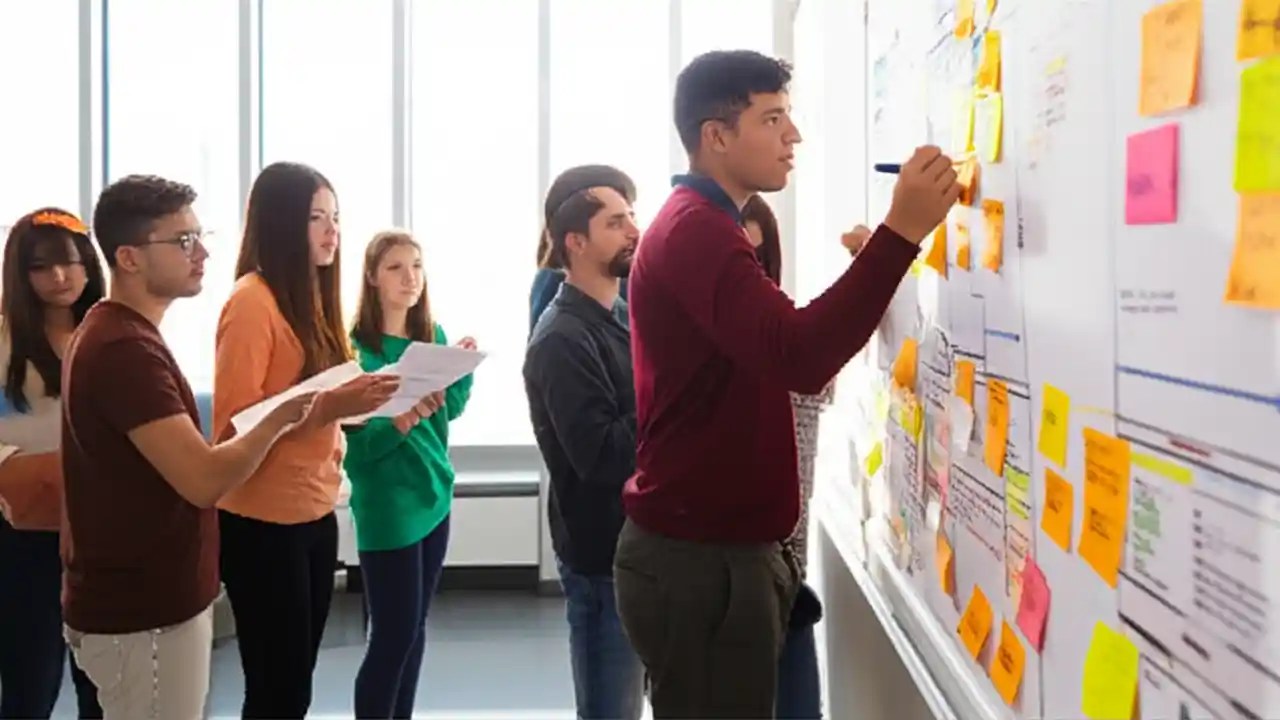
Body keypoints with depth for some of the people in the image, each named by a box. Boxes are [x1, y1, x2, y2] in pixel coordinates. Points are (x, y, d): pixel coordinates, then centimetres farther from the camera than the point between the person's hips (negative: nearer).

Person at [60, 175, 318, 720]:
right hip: (141, 617, -10)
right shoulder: (125, 349, -23)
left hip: (144, 601, 10)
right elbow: (204, 480, -27)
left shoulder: (114, 333, 11)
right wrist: (284, 415, -16)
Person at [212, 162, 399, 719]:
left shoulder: (310, 297, 12)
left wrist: (363, 404, -1)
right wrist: (330, 406, -27)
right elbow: (234, 426, -18)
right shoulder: (252, 300, -13)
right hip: (263, 523, -8)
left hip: (315, 515, 8)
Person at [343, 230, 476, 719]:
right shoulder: (355, 345, -12)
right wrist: (401, 419, -33)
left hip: (434, 495, 6)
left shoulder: (433, 336, 6)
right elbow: (357, 444, -16)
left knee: (414, 629, 13)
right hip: (387, 507, -6)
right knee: (393, 634, -5)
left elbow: (452, 411, 9)